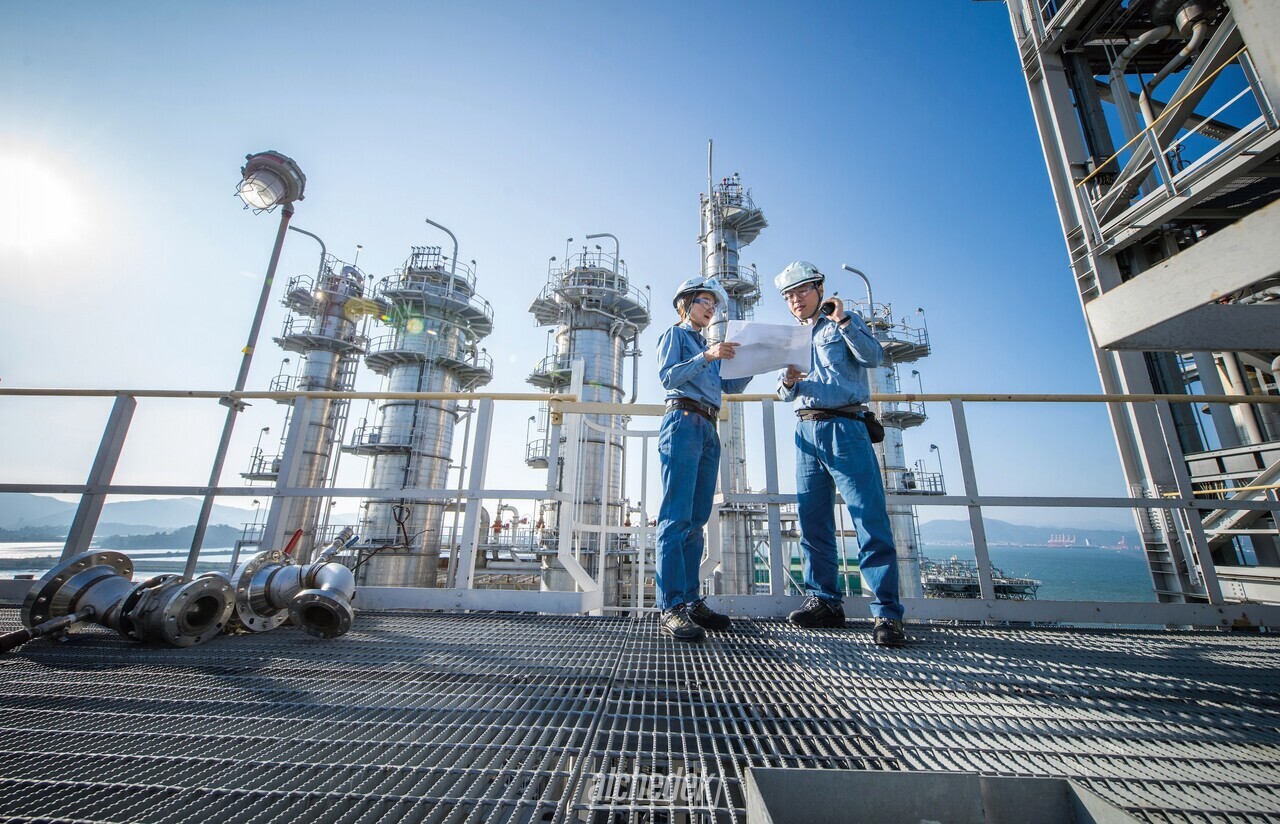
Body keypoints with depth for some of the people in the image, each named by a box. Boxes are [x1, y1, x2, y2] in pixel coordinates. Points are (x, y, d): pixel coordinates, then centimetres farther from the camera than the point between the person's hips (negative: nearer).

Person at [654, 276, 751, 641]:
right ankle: (671, 607, -11)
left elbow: (731, 385, 19)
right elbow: (667, 376, -6)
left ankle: (691, 600, 8)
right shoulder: (674, 335, 10)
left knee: (697, 519, 4)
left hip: (708, 431, 7)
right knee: (676, 517, -12)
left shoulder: (708, 346, 29)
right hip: (683, 423, -7)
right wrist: (706, 356, -16)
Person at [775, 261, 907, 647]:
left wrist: (842, 320, -10)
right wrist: (788, 382, -3)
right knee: (812, 521, 4)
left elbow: (874, 357, -6)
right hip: (807, 431, 5)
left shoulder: (845, 322, 11)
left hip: (845, 427, -5)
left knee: (871, 519, -9)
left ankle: (887, 613, -3)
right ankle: (824, 601, 13)